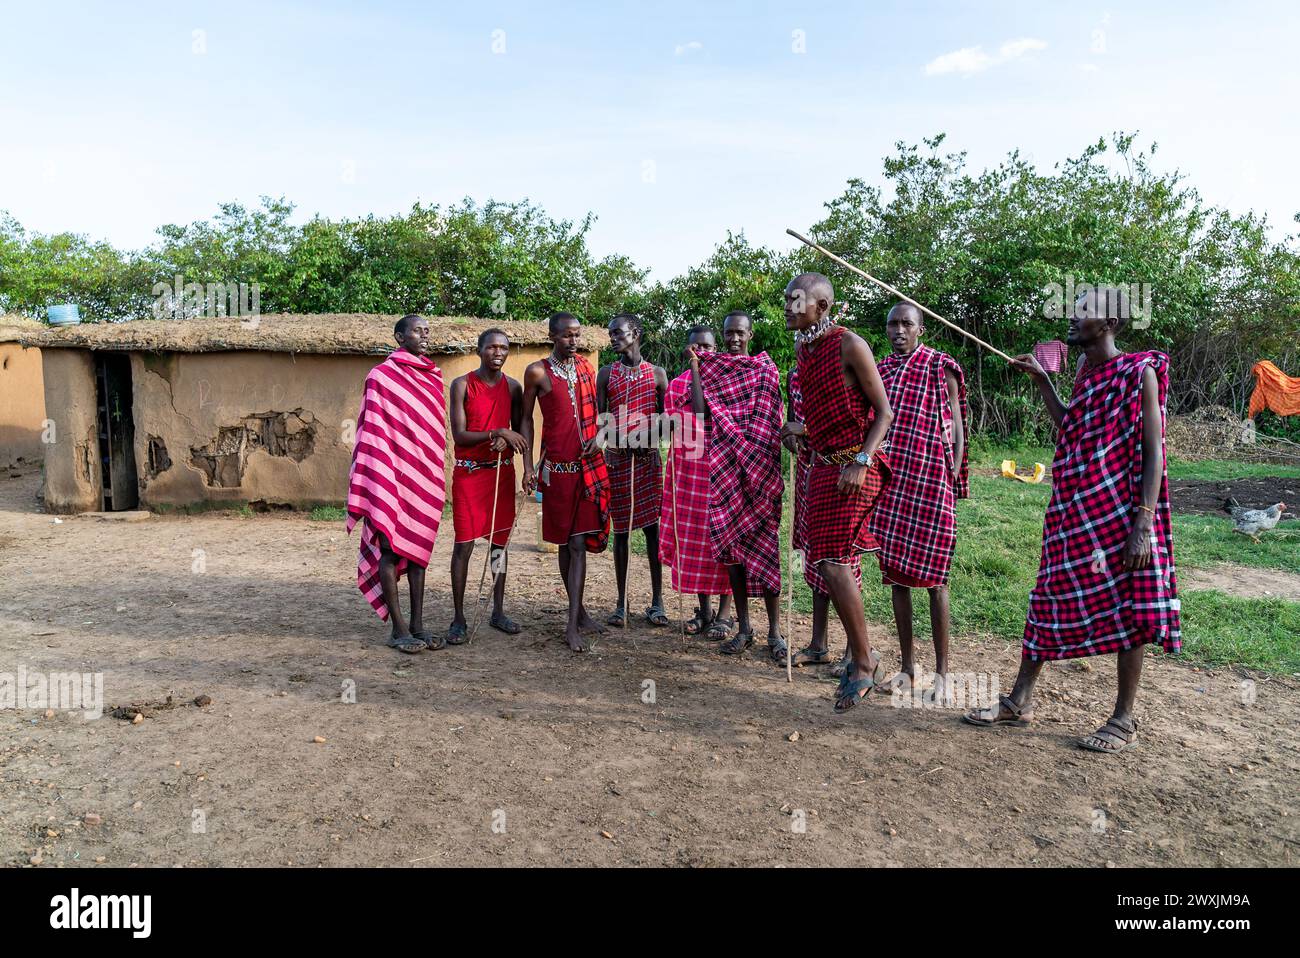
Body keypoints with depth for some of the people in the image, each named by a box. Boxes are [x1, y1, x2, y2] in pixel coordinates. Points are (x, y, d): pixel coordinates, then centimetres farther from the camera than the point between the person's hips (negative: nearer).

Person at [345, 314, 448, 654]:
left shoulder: (433, 377, 13)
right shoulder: (382, 376, -5)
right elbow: (372, 431, -8)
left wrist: (436, 478, 14)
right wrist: (379, 482, -15)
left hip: (425, 478, 6)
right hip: (394, 473, -6)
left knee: (418, 548, 9)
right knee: (391, 547, 0)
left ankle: (417, 625, 15)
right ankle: (399, 628, 6)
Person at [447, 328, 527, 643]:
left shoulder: (513, 387, 6)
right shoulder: (462, 385, -5)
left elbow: (519, 431, 10)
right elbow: (459, 435, -11)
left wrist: (507, 440, -13)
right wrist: (498, 432, -21)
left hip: (502, 471, 4)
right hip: (468, 472, -4)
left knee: (499, 541, 9)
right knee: (464, 543, -4)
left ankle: (498, 612, 20)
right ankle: (459, 619, 4)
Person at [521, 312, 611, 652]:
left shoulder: (586, 366, 9)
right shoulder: (537, 371, -3)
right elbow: (526, 418, 2)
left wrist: (599, 436, 3)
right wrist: (528, 465, -2)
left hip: (590, 465, 3)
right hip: (558, 467, -3)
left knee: (579, 541, 1)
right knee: (567, 542, 4)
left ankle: (574, 622, 5)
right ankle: (577, 612, 17)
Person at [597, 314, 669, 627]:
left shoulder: (657, 374, 6)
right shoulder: (606, 373, 8)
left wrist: (650, 441, -13)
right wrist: (607, 445, -13)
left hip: (648, 459, 0)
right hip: (617, 459, 1)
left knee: (652, 527, 1)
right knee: (620, 530, 5)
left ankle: (657, 601, 10)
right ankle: (622, 604, 13)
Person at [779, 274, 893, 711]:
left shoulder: (850, 345, -11)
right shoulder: (802, 349, 13)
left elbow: (883, 412, -11)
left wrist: (862, 462, -21)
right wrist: (804, 429, 9)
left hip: (854, 466, -8)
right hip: (821, 465, 8)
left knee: (833, 561, -13)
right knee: (833, 563, 10)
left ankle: (864, 663, 2)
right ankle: (862, 656, 23)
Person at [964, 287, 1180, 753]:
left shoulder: (1139, 373, -9)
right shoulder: (1085, 371, 12)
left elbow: (1153, 451, -13)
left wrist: (1143, 524, -20)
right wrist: (1041, 380, 20)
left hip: (1120, 513, -7)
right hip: (1073, 509, 7)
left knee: (1127, 611, 2)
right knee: (1049, 600, 10)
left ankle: (1124, 721, 17)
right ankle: (1020, 701, 20)